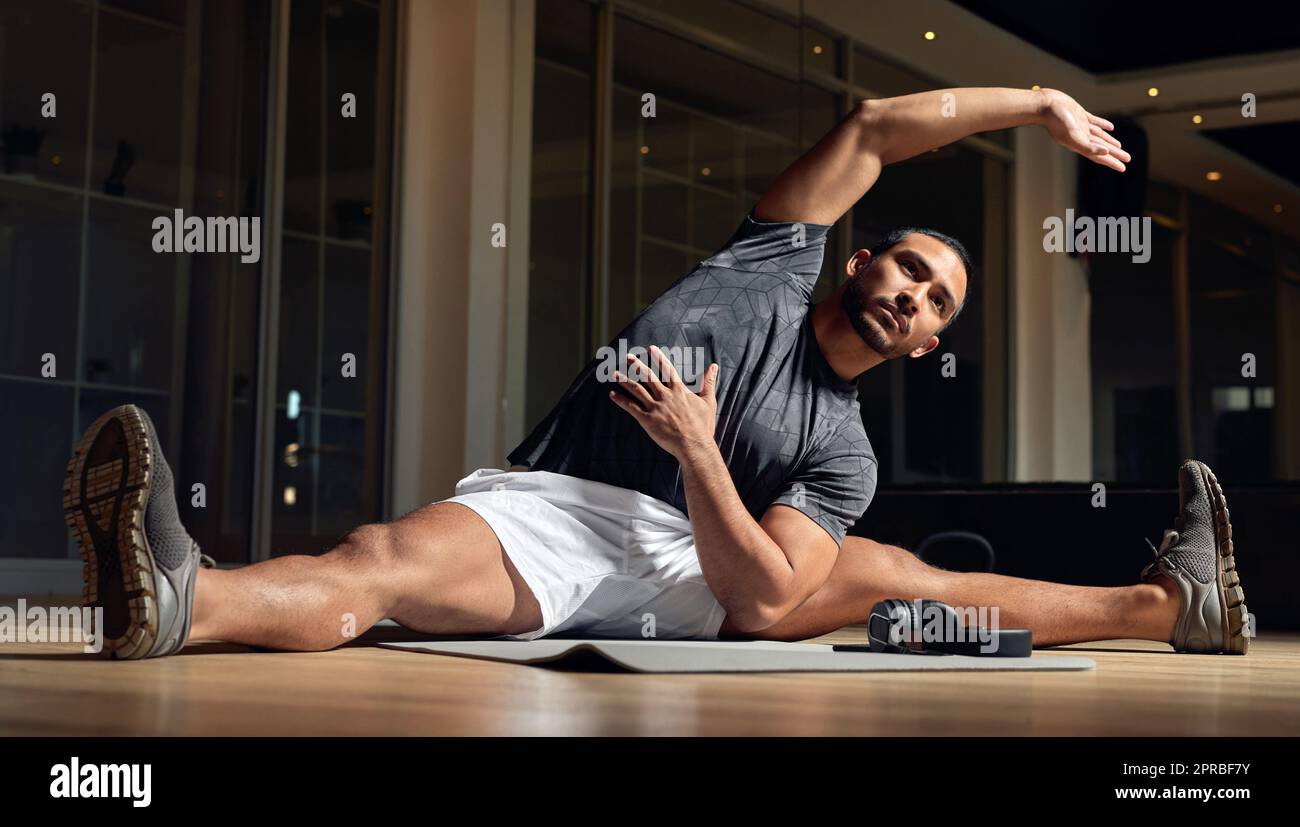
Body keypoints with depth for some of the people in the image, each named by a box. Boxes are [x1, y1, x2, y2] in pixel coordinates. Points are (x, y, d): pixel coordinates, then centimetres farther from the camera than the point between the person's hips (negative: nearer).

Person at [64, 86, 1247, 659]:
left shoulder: (841, 452, 12)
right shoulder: (774, 268, 15)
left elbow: (764, 605, -6)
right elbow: (876, 130, 13)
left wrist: (696, 447, -18)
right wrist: (1035, 103, 21)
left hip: (676, 579, 2)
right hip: (538, 512, -2)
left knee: (900, 578, -5)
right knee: (382, 560, -34)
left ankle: (1169, 608, 13)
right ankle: (176, 598, -65)